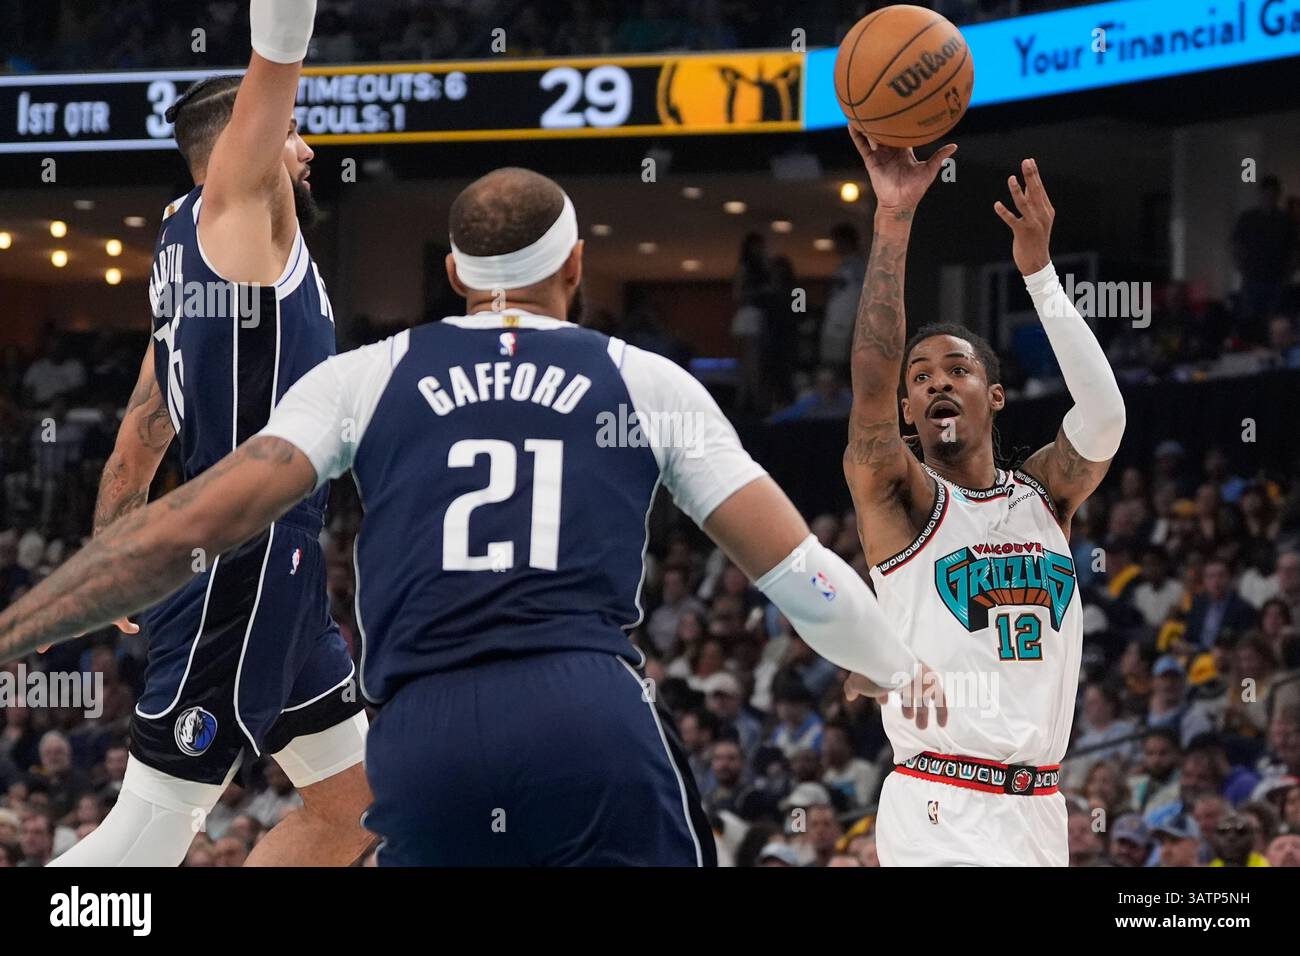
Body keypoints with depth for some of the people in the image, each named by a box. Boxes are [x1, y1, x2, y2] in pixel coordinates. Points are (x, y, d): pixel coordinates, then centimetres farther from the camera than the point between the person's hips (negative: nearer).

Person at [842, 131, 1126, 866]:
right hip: (940, 809, -5)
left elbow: (1104, 413, -7)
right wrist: (893, 219, -23)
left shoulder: (1046, 495, 12)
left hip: (1040, 810, 5)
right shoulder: (897, 497, 1)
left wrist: (1039, 268, -13)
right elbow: (871, 385, -16)